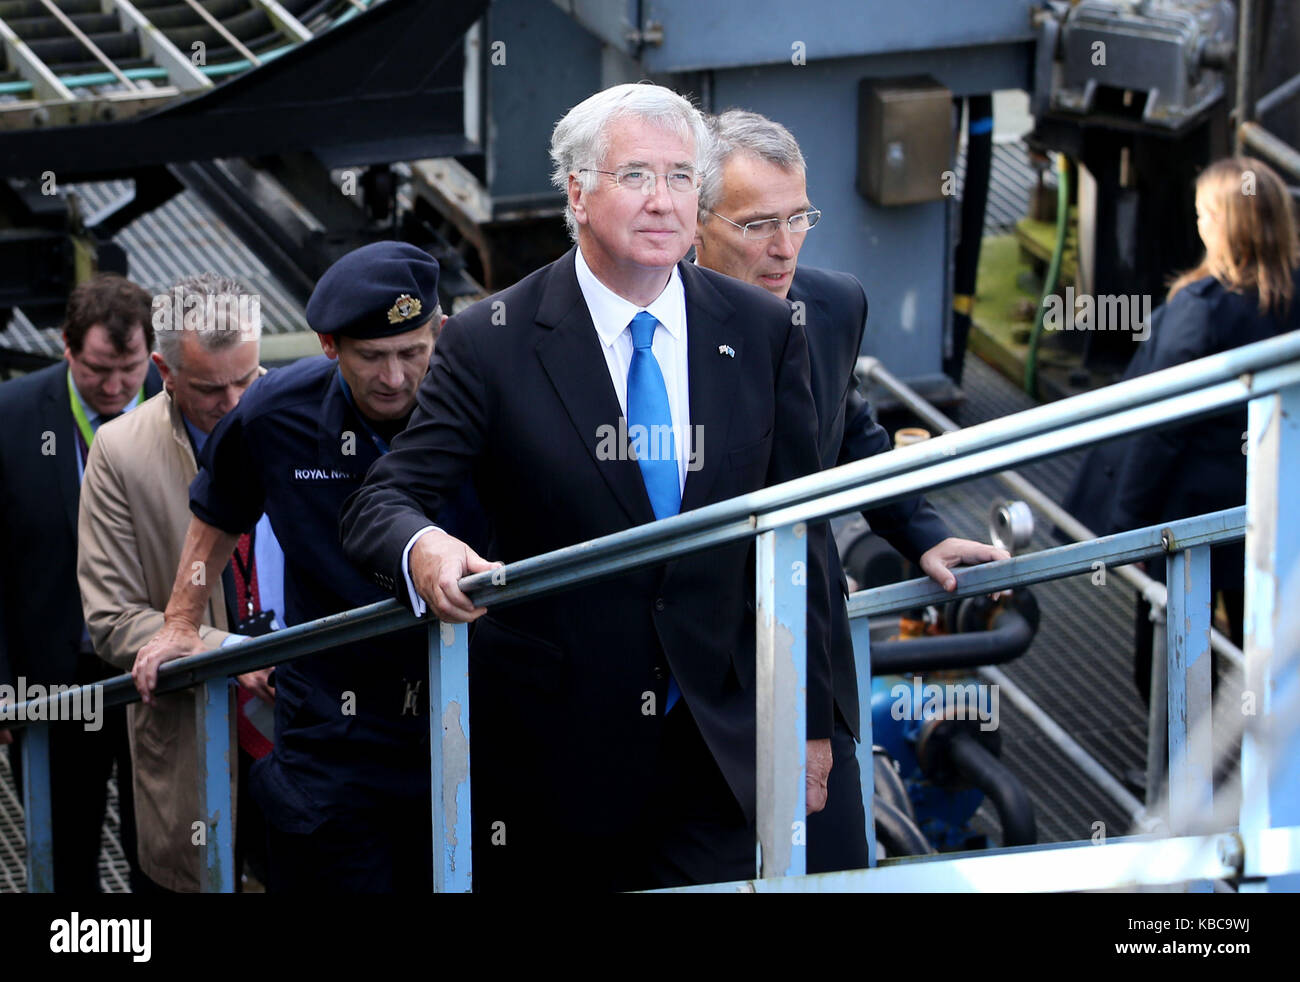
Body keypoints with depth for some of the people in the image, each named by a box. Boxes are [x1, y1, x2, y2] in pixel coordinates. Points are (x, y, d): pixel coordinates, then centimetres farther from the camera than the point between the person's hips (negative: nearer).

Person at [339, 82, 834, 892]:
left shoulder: (764, 333, 3)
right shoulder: (492, 343, -5)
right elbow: (382, 503, -9)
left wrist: (810, 724, 7)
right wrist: (422, 550, -34)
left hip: (718, 755, 2)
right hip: (546, 752, -2)